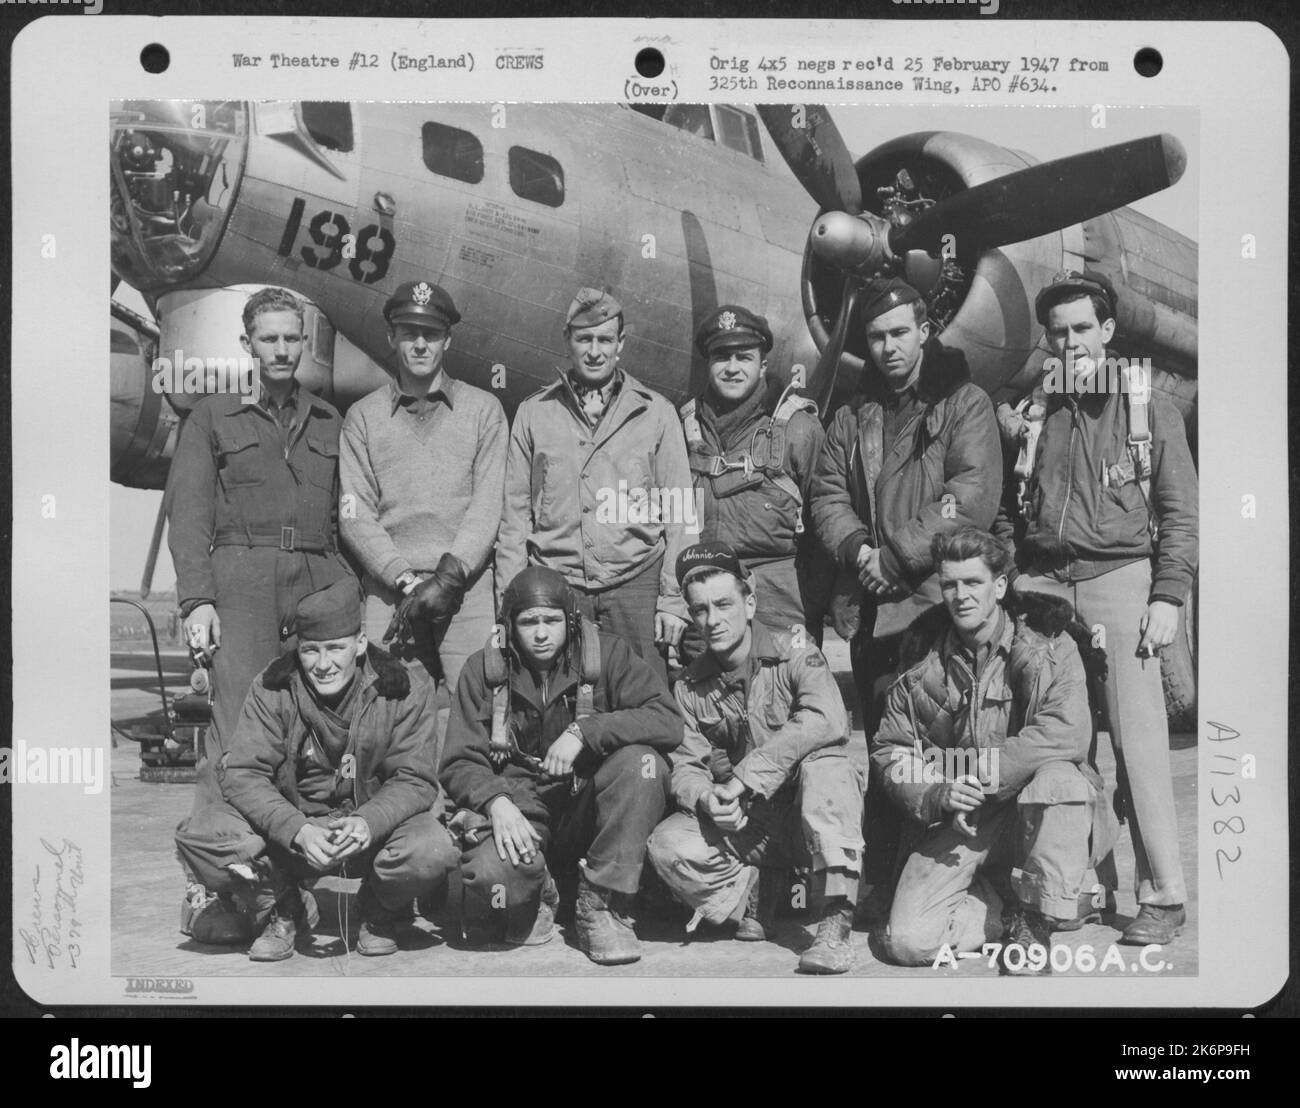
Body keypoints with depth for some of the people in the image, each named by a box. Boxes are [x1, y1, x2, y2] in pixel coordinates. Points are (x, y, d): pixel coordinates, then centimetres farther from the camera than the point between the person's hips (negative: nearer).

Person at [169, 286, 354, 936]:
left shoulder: (329, 424, 22)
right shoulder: (212, 417, 14)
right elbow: (188, 513, 5)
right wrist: (197, 600, -7)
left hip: (320, 578, 3)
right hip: (241, 574, -3)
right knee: (237, 724, -12)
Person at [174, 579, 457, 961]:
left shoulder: (405, 689, -9)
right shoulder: (271, 689, -7)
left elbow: (415, 781, -10)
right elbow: (242, 774, -12)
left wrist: (368, 823, -33)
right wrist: (297, 831, -30)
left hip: (373, 827, -1)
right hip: (291, 825, 1)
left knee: (432, 852, -33)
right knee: (198, 841, -25)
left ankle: (384, 916, 5)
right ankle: (282, 916, 5)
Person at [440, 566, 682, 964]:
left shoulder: (606, 655, -3)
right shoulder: (484, 670, 1)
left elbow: (668, 721, -16)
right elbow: (460, 763, -2)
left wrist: (583, 731, -25)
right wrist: (495, 801, -23)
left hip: (589, 807, 1)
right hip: (519, 810, 0)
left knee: (641, 761, -28)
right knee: (490, 877, -32)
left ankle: (603, 904, -16)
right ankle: (537, 898, 7)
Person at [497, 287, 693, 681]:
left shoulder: (656, 412, 9)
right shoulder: (534, 413, 11)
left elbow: (678, 512, 7)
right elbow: (515, 513, 11)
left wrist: (674, 599, -1)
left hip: (636, 584, 0)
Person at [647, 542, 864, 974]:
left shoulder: (794, 655, -9)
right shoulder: (691, 686, 5)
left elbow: (826, 722, -28)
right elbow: (685, 766, 0)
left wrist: (744, 777, -32)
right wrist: (706, 800, -25)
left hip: (811, 812, -3)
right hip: (743, 825, 3)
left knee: (826, 764, -36)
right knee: (668, 846, -24)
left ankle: (835, 923, -35)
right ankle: (752, 894, 1)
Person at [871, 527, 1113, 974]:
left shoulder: (1048, 644, -5)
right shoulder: (924, 665, 2)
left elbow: (1069, 733, -20)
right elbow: (890, 753, 3)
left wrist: (983, 773, -24)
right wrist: (936, 796, -18)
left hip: (1041, 815, -1)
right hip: (957, 821, 2)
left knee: (1058, 776, -37)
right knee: (908, 942, -17)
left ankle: (1035, 925, -19)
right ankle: (1004, 913, 11)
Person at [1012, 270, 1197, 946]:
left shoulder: (1148, 408, 8)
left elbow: (1179, 511, 4)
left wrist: (1169, 596, -5)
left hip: (1118, 576, -3)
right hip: (1038, 580, 3)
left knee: (1138, 739, -7)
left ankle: (1163, 896, 0)